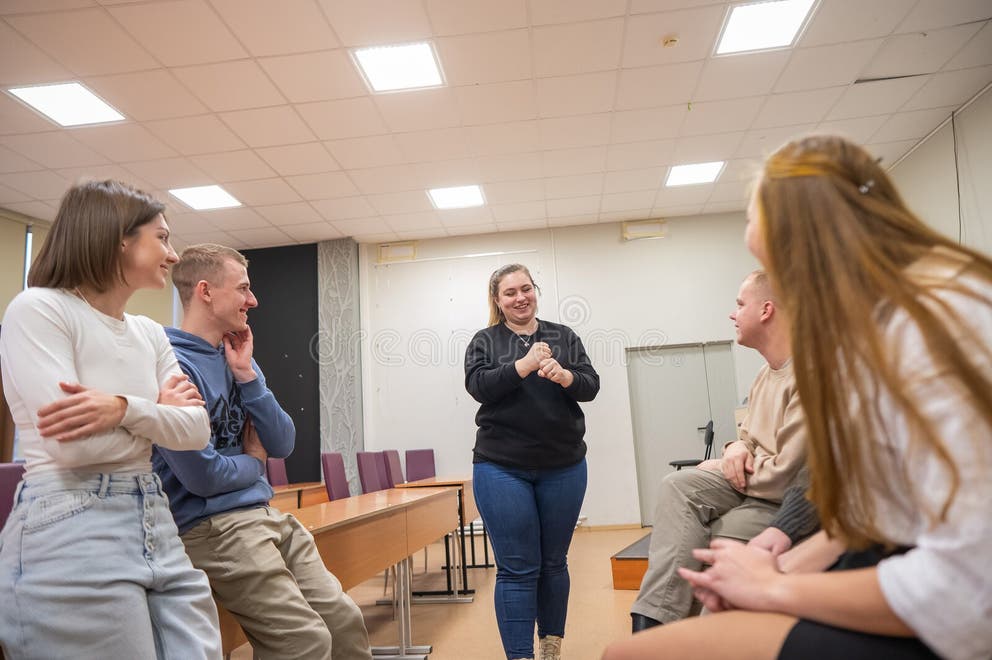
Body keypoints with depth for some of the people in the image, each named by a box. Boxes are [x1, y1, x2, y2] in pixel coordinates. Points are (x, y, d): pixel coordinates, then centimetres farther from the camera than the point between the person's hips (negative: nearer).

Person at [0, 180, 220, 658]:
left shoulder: (150, 334, 12)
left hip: (155, 524, 7)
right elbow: (77, 445, -18)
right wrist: (158, 414, -2)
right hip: (70, 535, -7)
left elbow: (196, 430, 1)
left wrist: (125, 408, -16)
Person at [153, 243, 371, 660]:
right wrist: (253, 463, 1)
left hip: (266, 516, 8)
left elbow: (283, 445, 4)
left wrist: (246, 375, -5)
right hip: (212, 528, -7)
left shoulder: (236, 358, 10)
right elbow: (202, 476, -19)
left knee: (344, 619, 6)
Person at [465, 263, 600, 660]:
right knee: (518, 569, -1)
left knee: (553, 562, 14)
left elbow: (591, 386, 0)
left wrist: (564, 375, -21)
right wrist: (526, 364, -21)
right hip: (502, 468, -2)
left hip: (564, 467, 2)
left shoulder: (563, 336, 8)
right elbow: (478, 386, -11)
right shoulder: (484, 341, 4)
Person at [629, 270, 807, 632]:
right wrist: (738, 448, -4)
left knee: (702, 547, -19)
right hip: (750, 482, 8)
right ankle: (652, 623, -23)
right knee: (678, 486, -16)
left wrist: (724, 468, -8)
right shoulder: (768, 372, 11)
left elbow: (786, 475, -25)